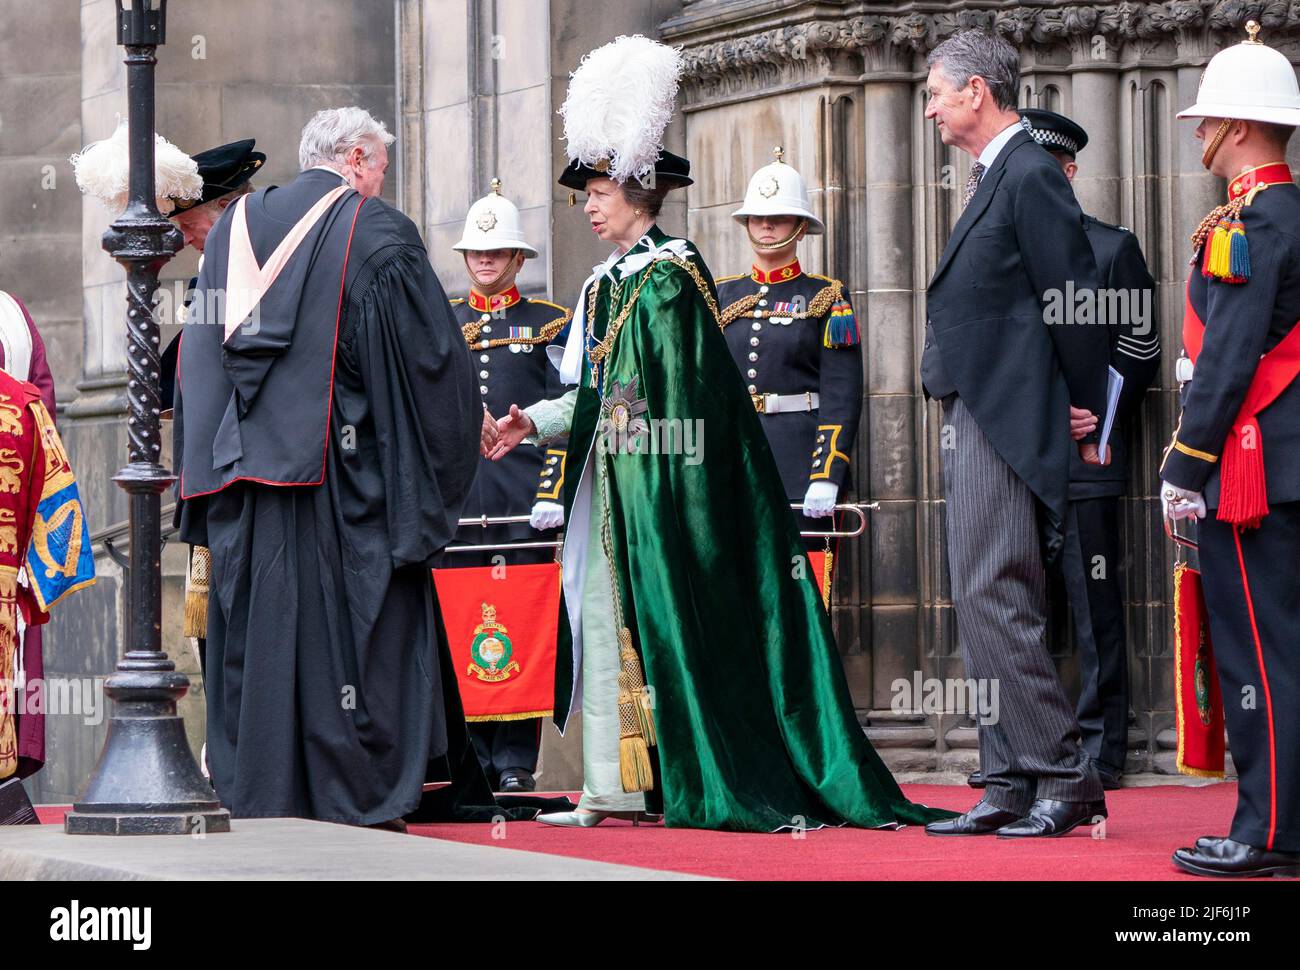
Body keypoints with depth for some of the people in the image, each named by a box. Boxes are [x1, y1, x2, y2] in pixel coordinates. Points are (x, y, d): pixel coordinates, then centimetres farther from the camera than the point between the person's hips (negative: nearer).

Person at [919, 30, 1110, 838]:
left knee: (993, 598, -12)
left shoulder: (1031, 175, -13)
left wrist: (1089, 417, -8)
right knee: (987, 605, 9)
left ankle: (1066, 773, -9)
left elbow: (1077, 303, -14)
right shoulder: (994, 178, 18)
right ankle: (1012, 787, 11)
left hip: (1008, 424, -10)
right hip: (977, 421, 10)